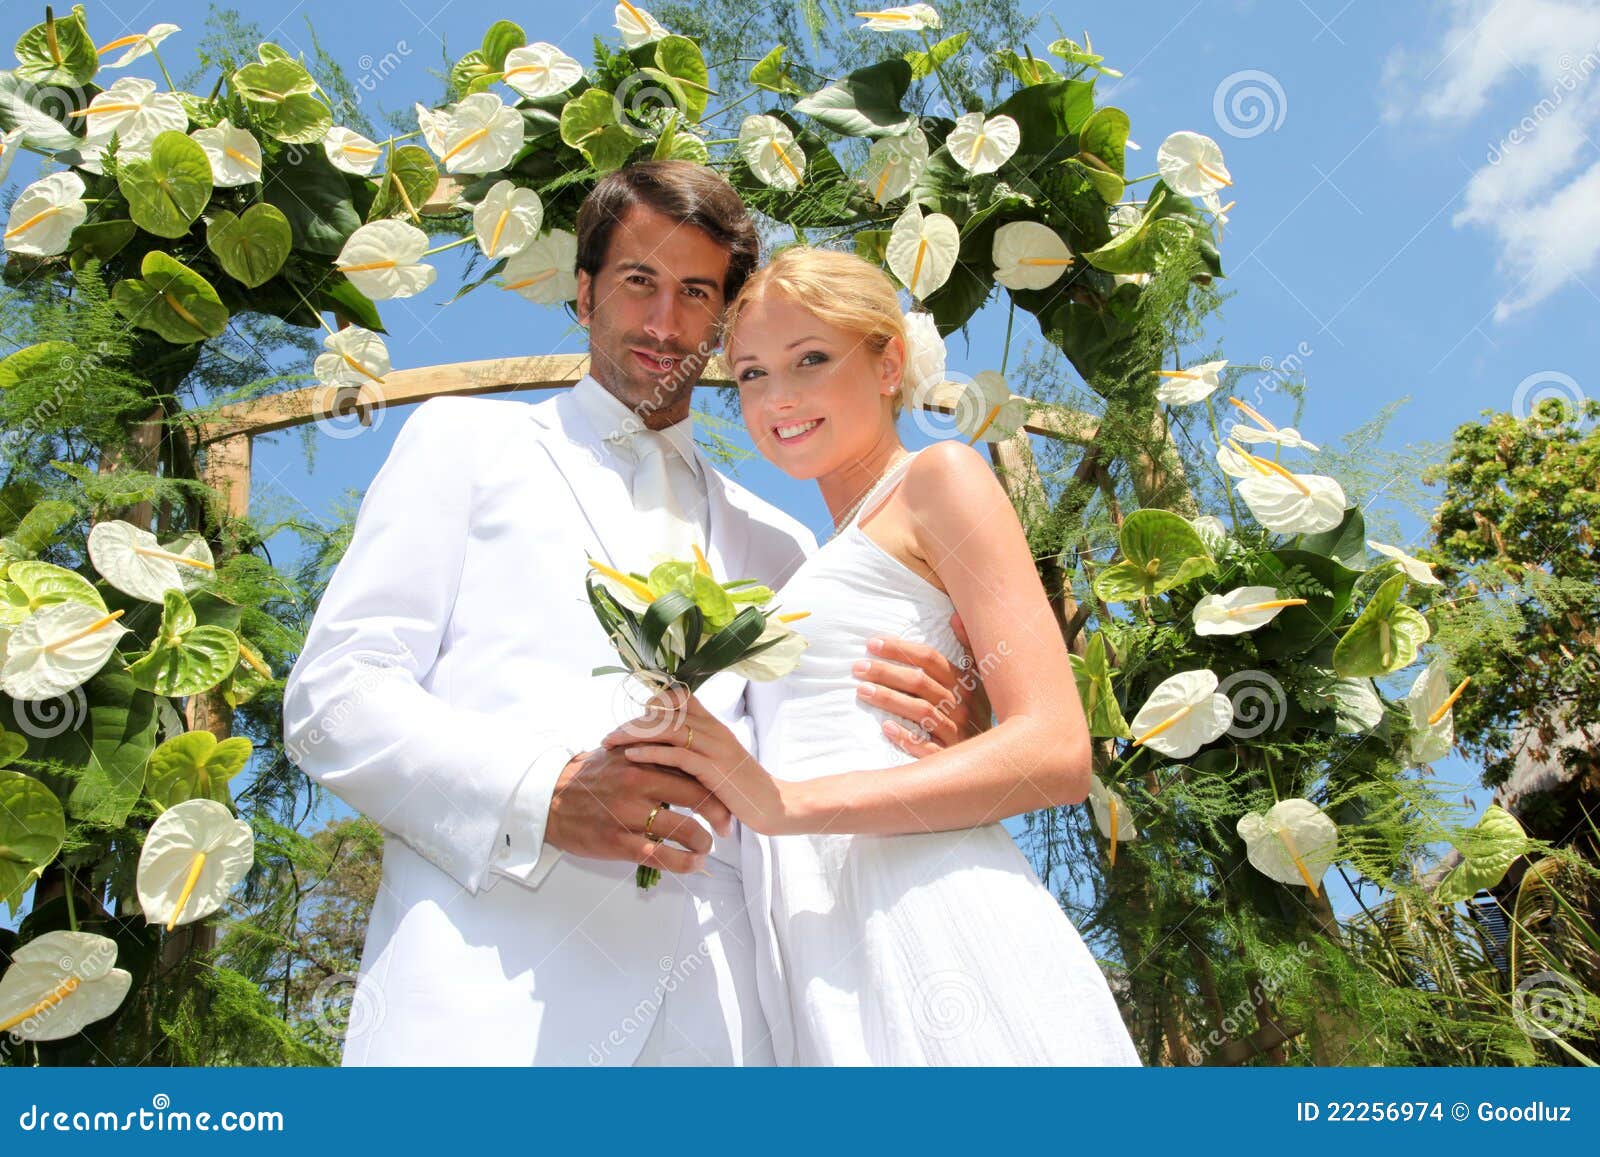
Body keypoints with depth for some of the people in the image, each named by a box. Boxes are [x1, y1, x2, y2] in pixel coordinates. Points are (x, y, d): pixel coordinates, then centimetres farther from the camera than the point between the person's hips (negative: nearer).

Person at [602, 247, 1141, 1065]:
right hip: (814, 974, 7)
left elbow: (1056, 753, -10)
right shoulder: (821, 568, 26)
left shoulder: (939, 478, 3)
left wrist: (790, 803, -18)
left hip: (929, 942, -7)